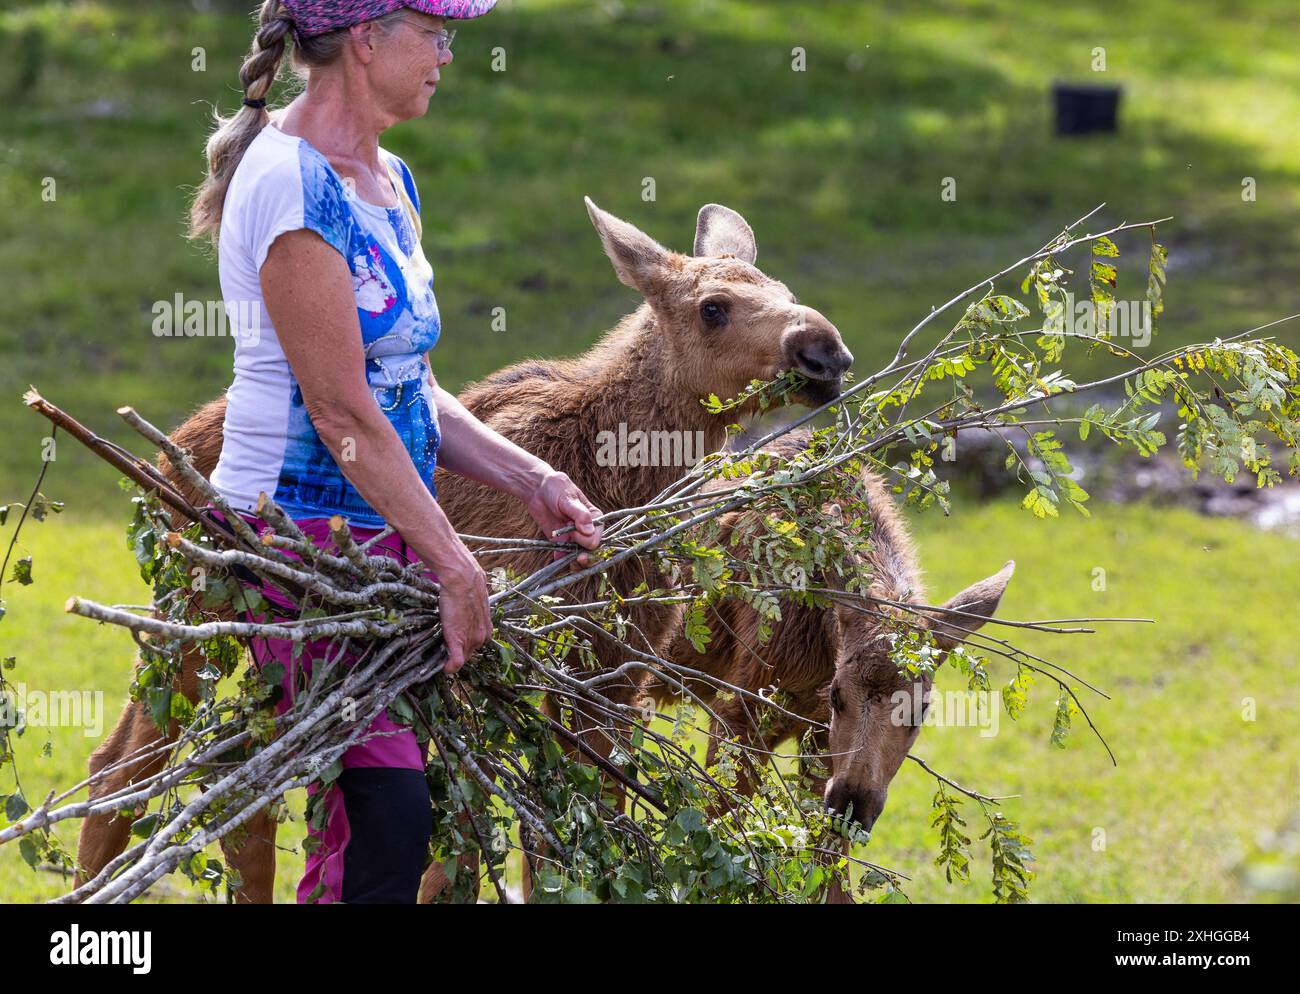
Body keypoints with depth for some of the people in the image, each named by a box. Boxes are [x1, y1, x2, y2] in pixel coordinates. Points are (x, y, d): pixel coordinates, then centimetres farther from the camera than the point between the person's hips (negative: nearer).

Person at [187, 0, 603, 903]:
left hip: (380, 534, 9)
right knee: (388, 817, -15)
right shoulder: (295, 183, -16)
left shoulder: (388, 181, 14)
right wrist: (454, 565, -16)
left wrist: (530, 481, 6)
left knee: (379, 817, 5)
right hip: (297, 532, -9)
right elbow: (342, 414, -18)